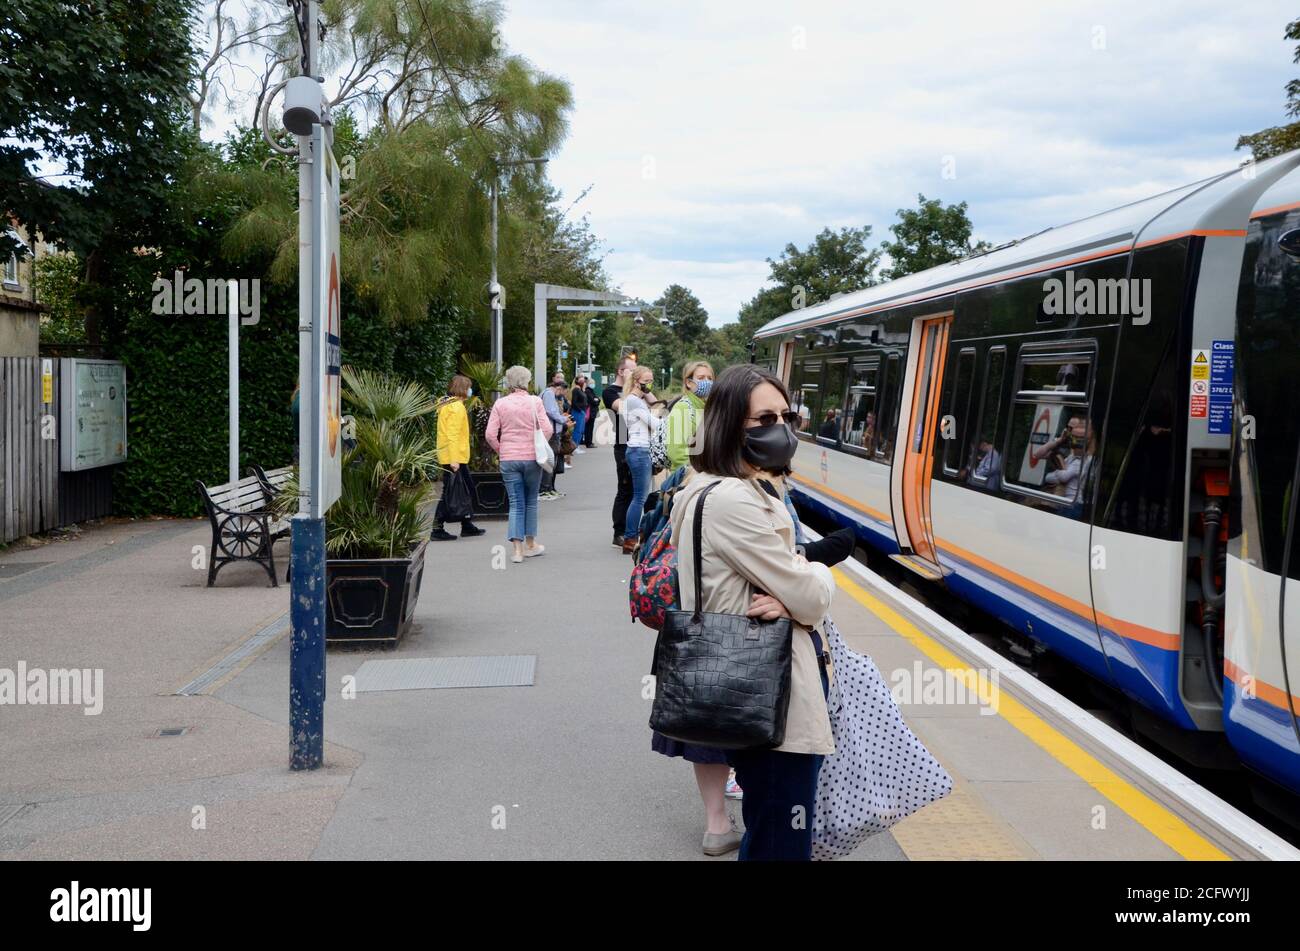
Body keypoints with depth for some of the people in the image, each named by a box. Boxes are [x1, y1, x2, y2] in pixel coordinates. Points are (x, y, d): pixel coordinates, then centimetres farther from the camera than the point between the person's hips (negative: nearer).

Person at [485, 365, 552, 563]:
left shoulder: (500, 404, -1)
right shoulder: (535, 402, -5)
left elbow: (490, 434, -5)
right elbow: (547, 429, -9)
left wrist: (500, 450, 10)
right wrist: (539, 447, 7)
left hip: (508, 459, 1)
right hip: (532, 457, -1)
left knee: (516, 504, 4)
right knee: (531, 501, 14)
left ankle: (517, 549, -5)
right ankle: (530, 545, 23)